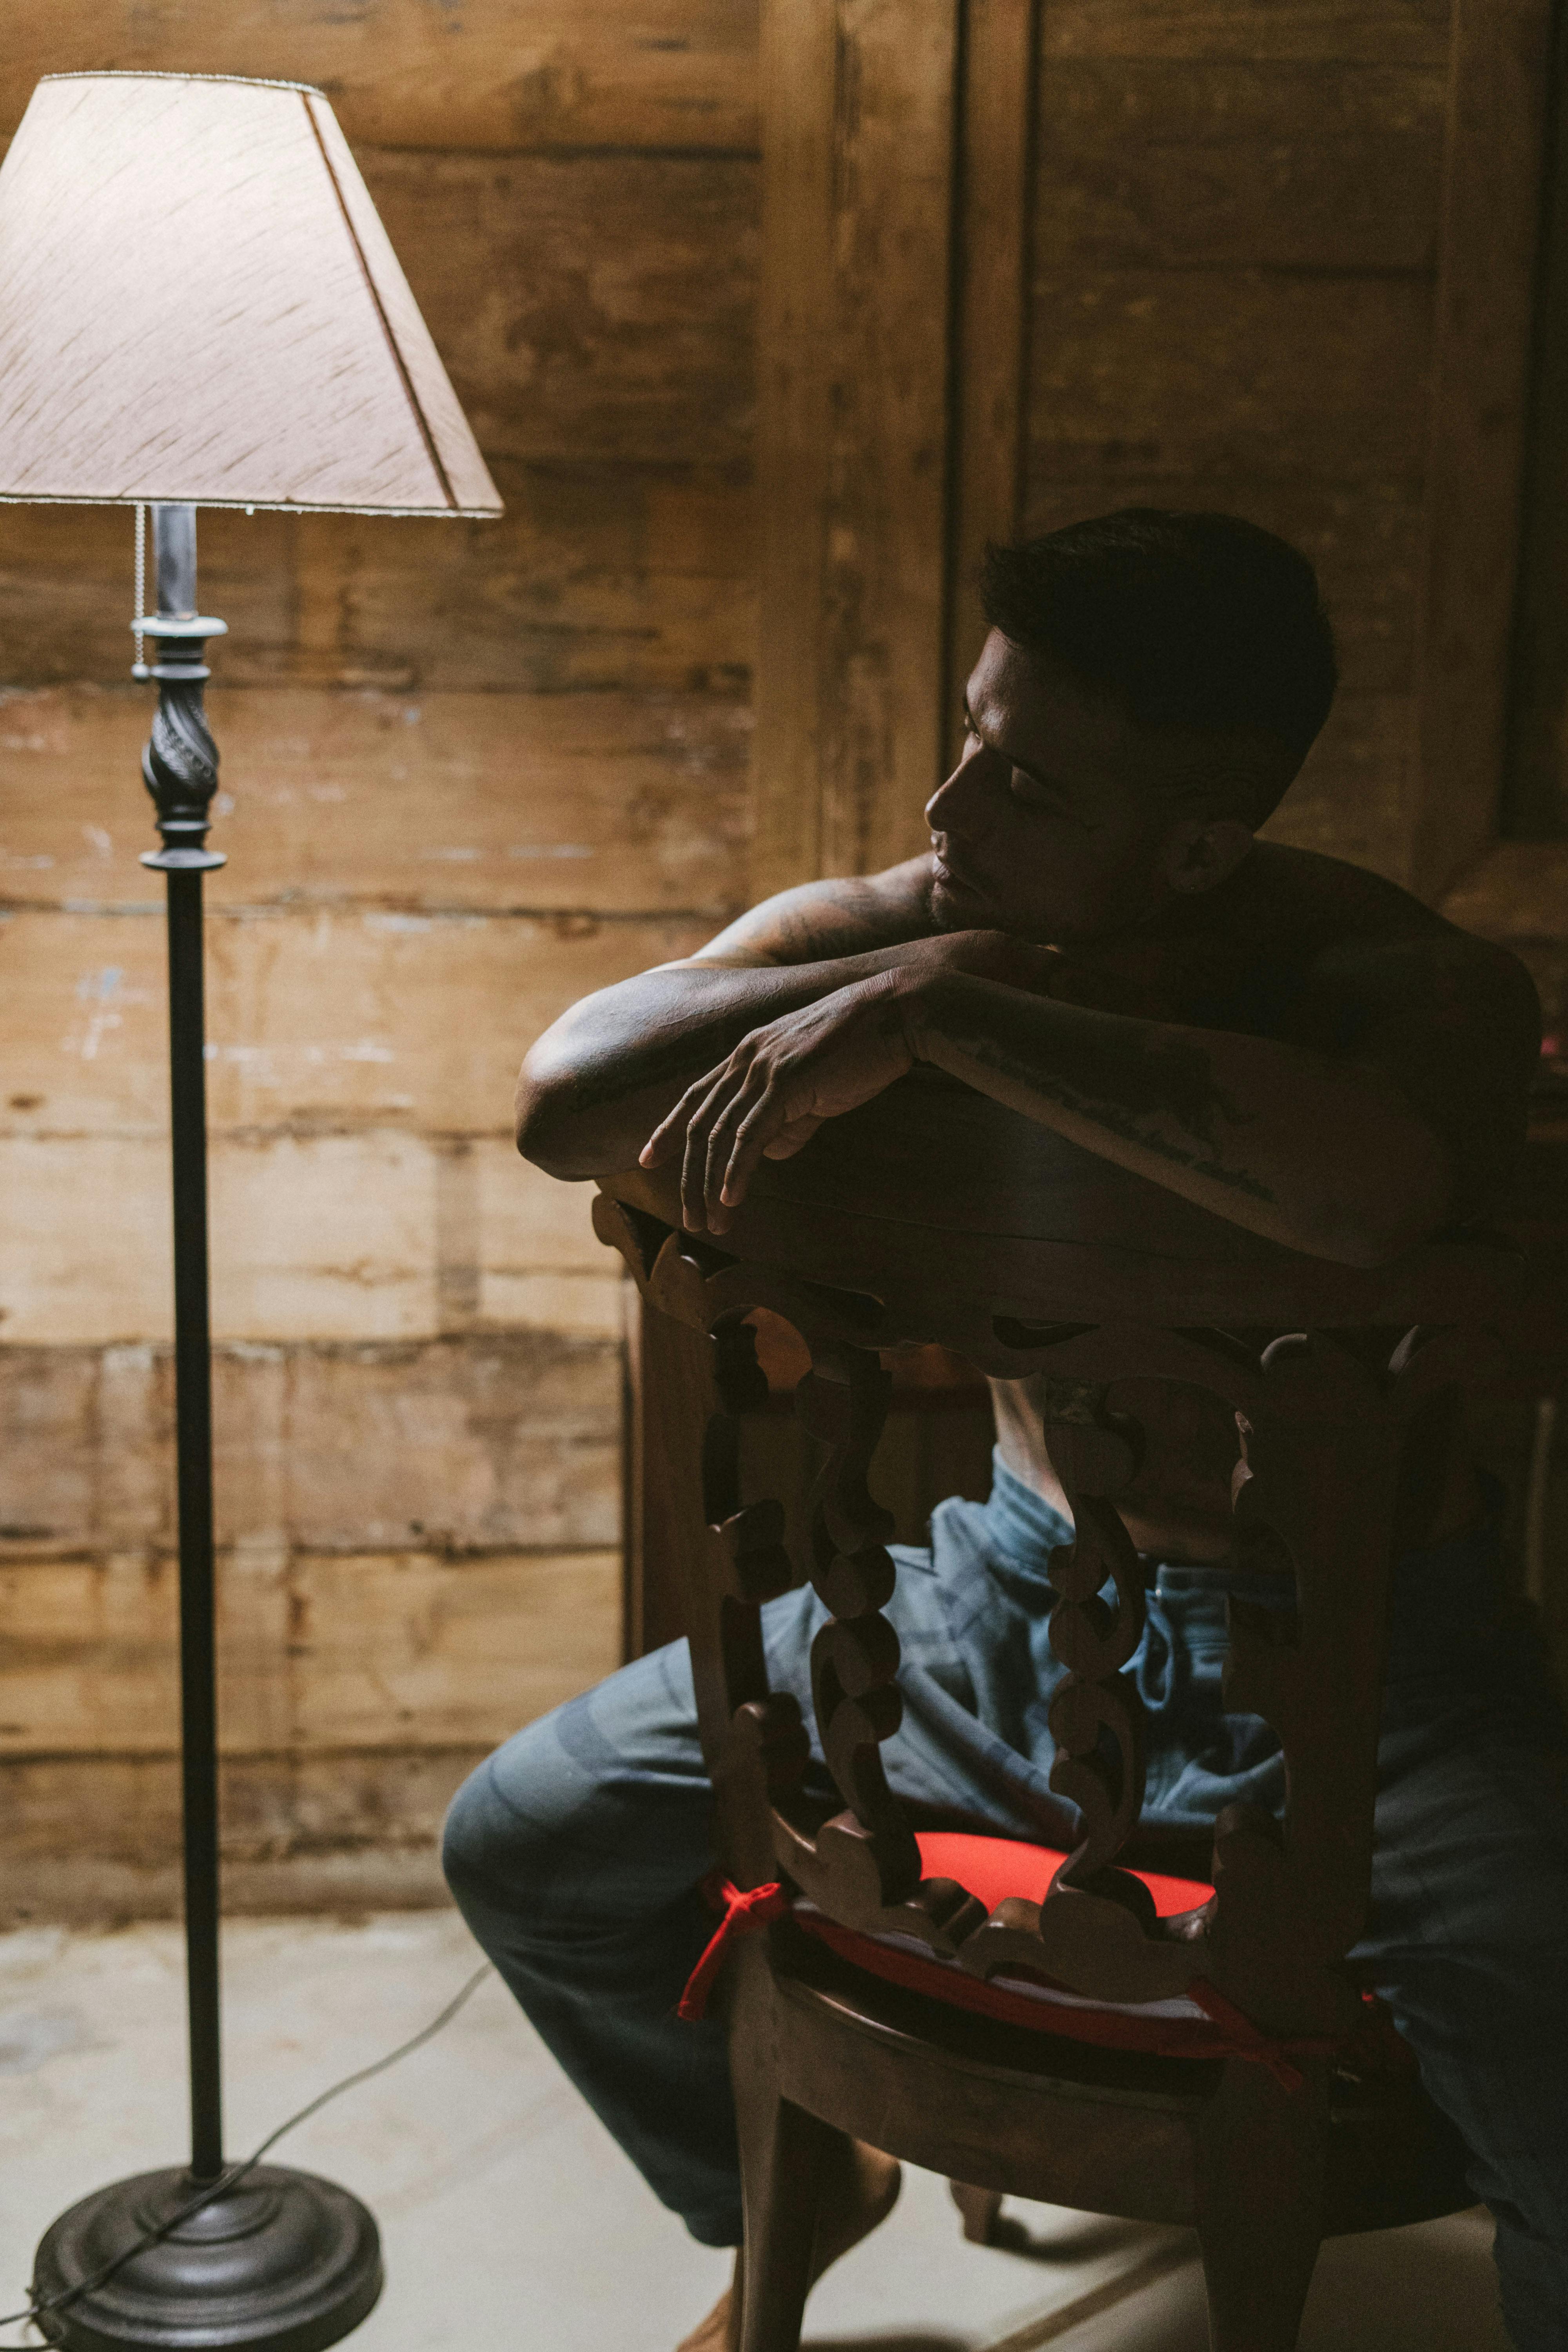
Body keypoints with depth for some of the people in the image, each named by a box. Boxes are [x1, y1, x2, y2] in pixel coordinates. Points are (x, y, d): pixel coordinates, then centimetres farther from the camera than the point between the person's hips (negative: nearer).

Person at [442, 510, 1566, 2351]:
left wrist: (935, 1010, -43)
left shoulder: (1413, 983, -23)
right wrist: (933, 965, -29)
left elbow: (1380, 1189, -49)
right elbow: (563, 1106, -21)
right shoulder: (907, 925, -9)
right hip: (1007, 1583, 4)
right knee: (529, 1844, 3)